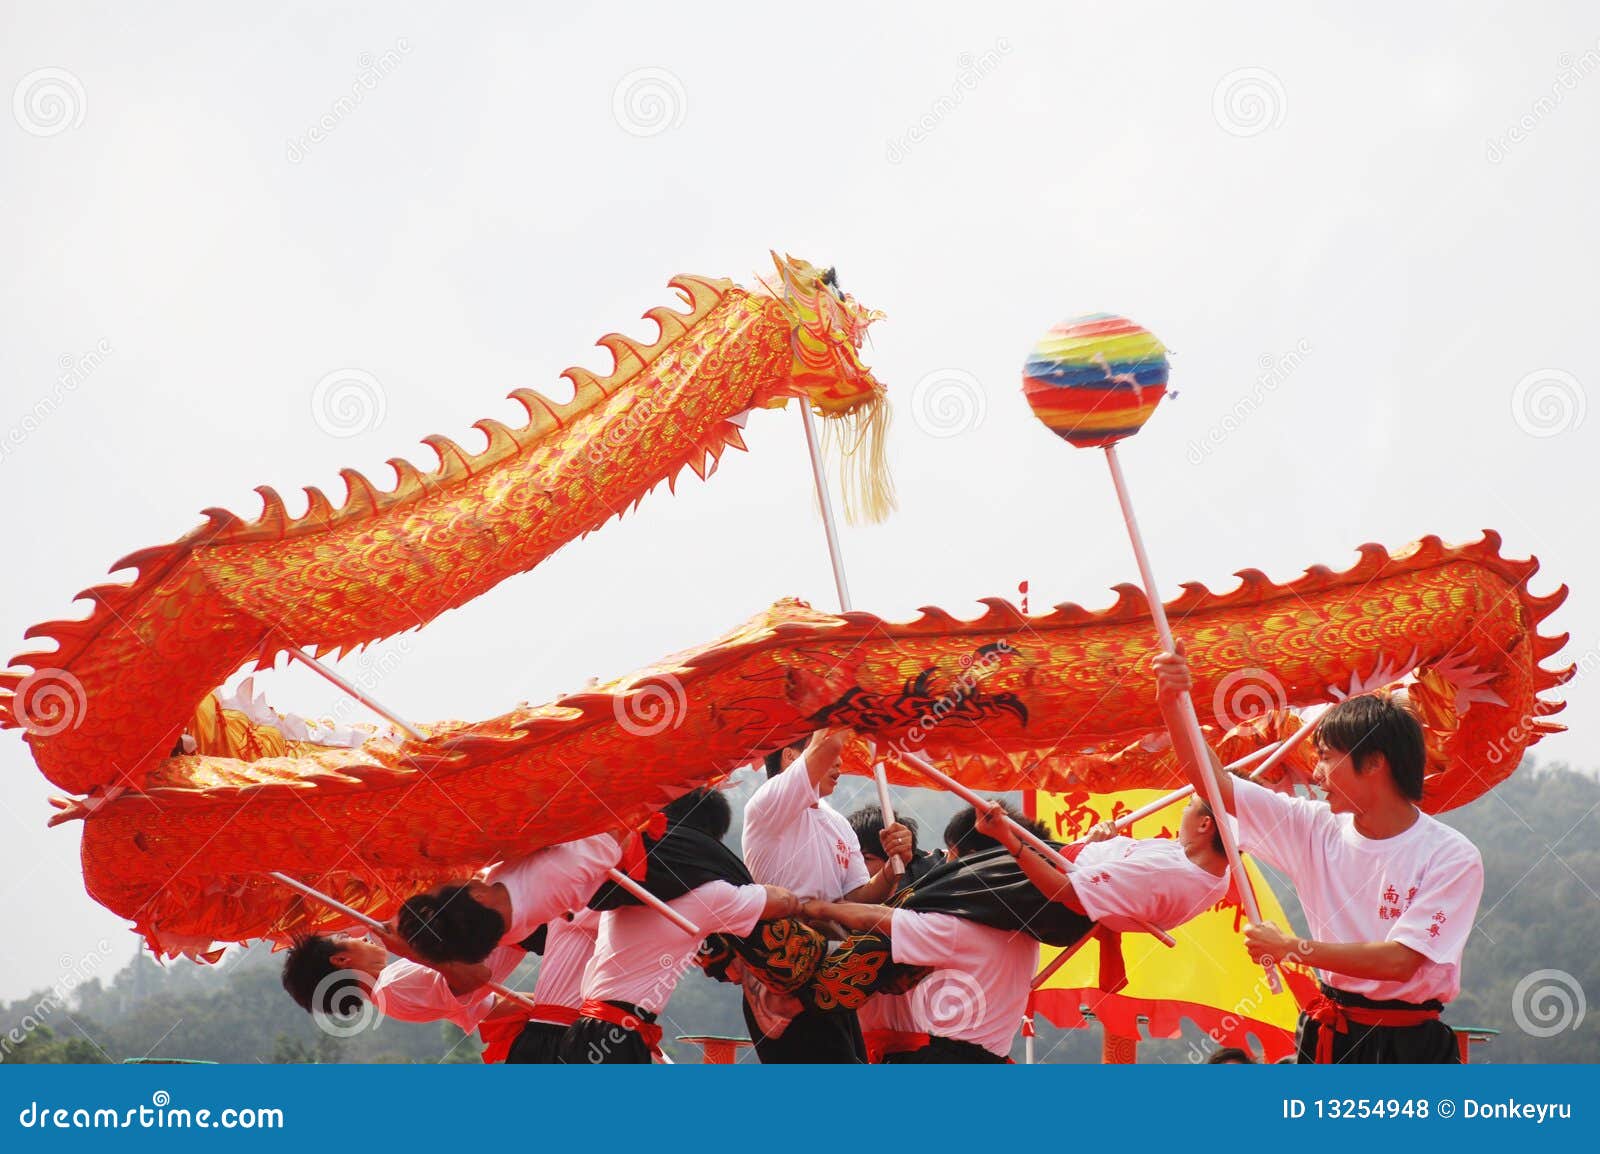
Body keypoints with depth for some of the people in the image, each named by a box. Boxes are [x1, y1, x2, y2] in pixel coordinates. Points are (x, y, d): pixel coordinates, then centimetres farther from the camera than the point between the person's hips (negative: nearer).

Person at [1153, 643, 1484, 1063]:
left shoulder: (1451, 856, -12)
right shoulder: (1317, 829, 3)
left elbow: (1400, 960, -19)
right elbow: (1214, 783, 6)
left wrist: (1293, 948, -14)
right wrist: (1171, 705, -6)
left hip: (1412, 1046, -4)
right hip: (1329, 1040, 5)